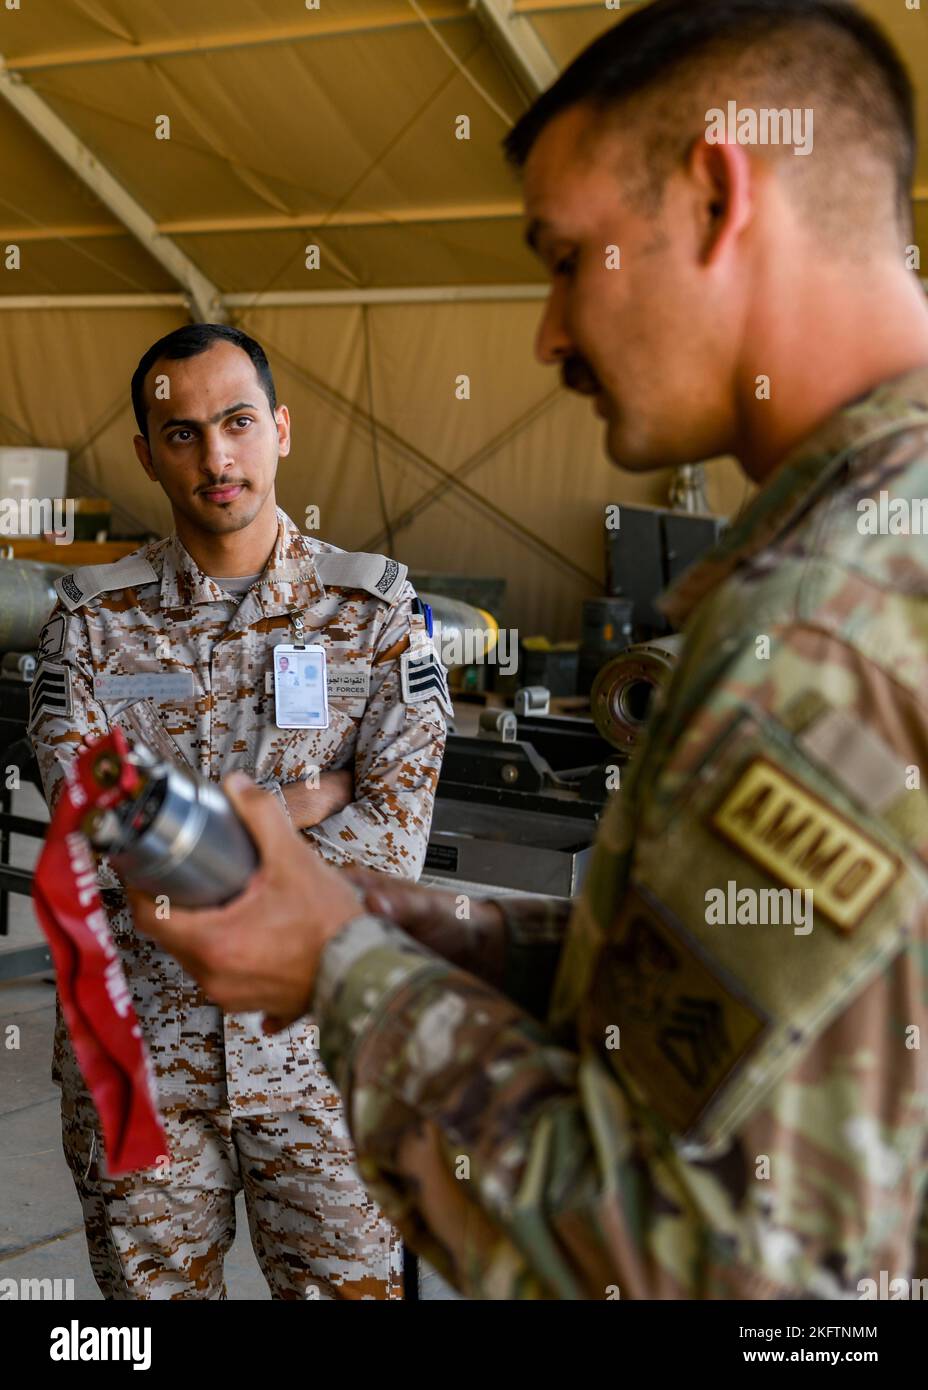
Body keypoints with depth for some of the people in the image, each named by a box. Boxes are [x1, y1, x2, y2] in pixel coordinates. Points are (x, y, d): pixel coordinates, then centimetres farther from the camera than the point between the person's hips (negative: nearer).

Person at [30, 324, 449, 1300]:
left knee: (352, 1283, 9)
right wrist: (295, 804, -15)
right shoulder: (93, 615, -2)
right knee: (153, 1288, 15)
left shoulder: (374, 606, -3)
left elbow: (394, 842, -12)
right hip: (136, 1045, 1)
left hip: (320, 1038, 0)